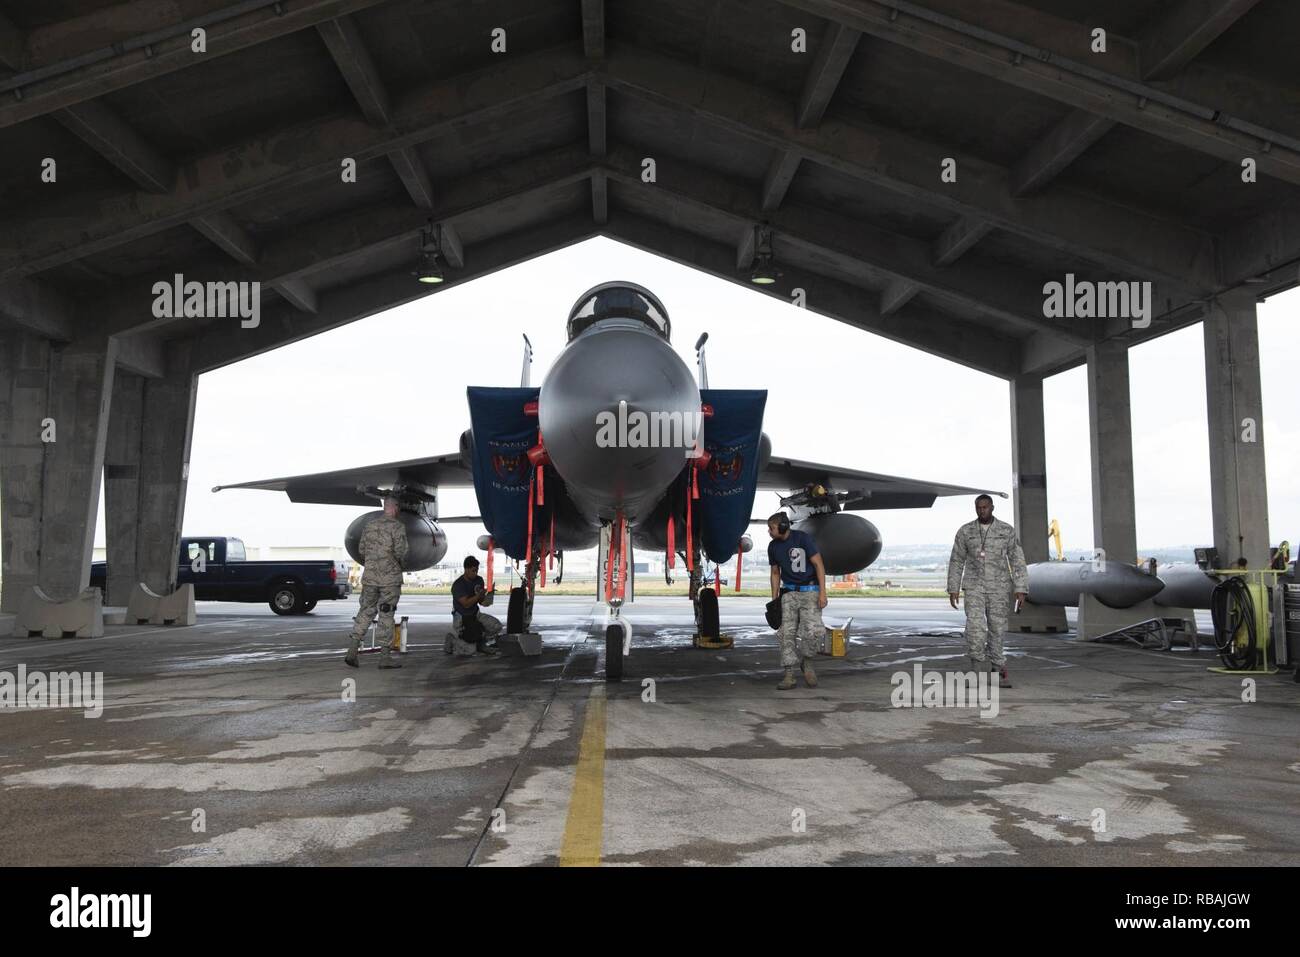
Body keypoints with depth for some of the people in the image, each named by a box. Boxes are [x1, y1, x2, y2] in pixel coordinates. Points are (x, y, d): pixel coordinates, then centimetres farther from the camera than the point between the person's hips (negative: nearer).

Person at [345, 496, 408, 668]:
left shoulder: (370, 524, 9)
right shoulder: (397, 526, -9)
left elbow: (361, 549, 12)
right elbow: (400, 551, -16)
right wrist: (398, 561, 5)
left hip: (370, 575, 5)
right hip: (390, 576, -5)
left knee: (366, 611, 12)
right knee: (386, 615, -1)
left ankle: (353, 650, 2)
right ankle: (385, 657, 2)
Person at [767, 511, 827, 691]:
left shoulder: (803, 538, -10)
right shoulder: (773, 547, 5)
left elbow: (818, 564, -9)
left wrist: (822, 592, -15)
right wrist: (774, 601, 9)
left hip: (810, 590, -4)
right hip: (788, 593, 4)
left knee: (813, 630, -19)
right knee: (787, 632, -5)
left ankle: (807, 662, 8)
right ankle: (789, 676, -1)